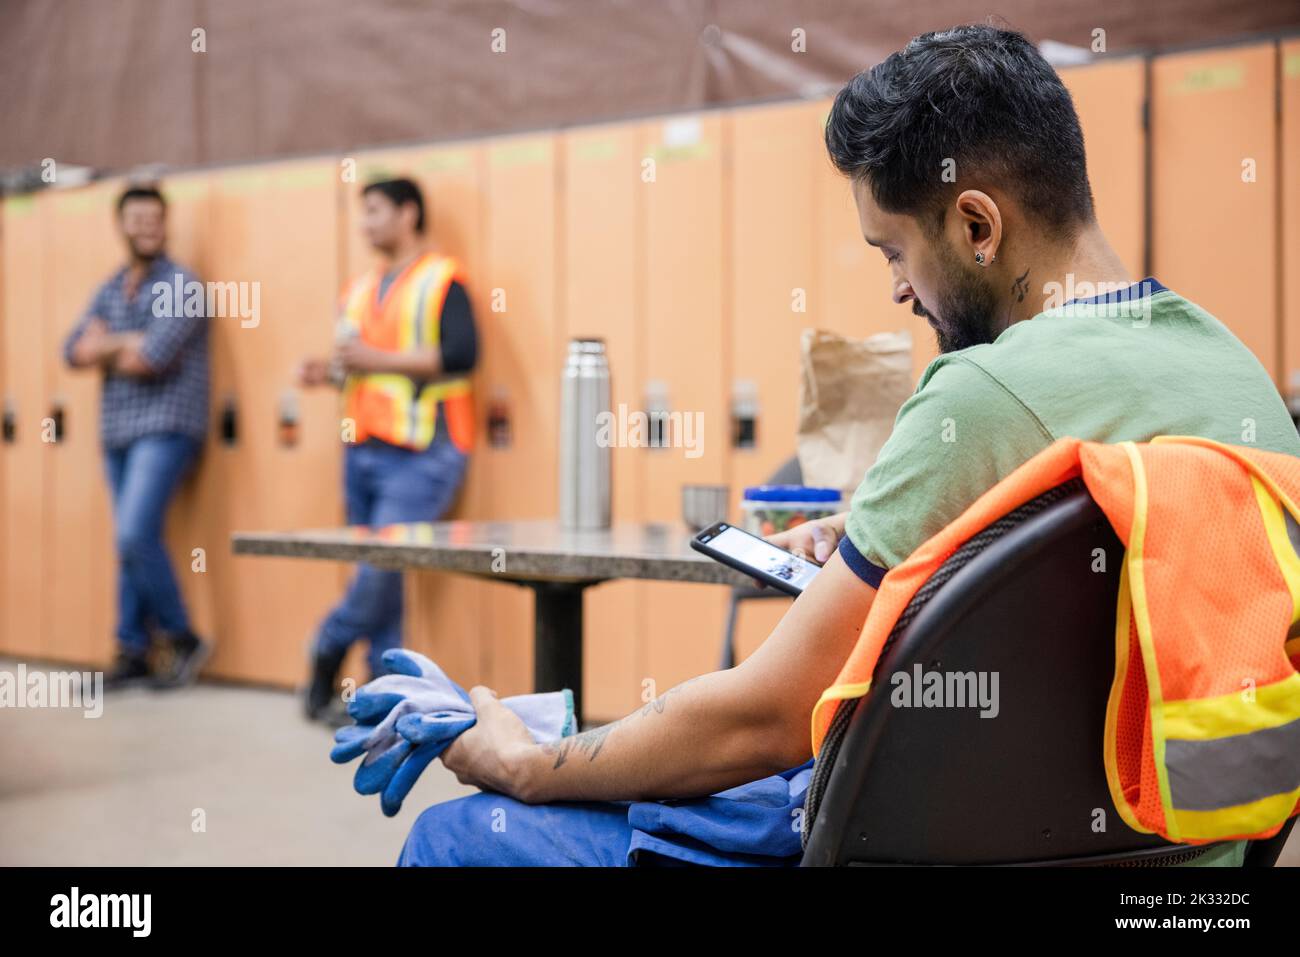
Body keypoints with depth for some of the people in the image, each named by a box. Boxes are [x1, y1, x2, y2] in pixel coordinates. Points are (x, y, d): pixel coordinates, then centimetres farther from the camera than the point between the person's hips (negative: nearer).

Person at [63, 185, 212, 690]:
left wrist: (107, 349, 0)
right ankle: (134, 652, 12)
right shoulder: (109, 290, 16)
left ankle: (182, 638, -3)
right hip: (118, 431, 7)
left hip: (165, 428, -7)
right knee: (130, 542, 7)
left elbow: (153, 357, -18)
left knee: (135, 535, -17)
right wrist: (130, 343, -11)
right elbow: (75, 351, 5)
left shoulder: (181, 286, -5)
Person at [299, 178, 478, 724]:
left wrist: (379, 359, -17)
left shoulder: (441, 279, -4)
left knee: (384, 560, -17)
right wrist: (328, 372, 7)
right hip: (363, 450, 7)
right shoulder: (360, 290, 19)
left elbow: (461, 353, -16)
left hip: (421, 454, -7)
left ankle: (329, 653, 0)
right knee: (377, 574, 5)